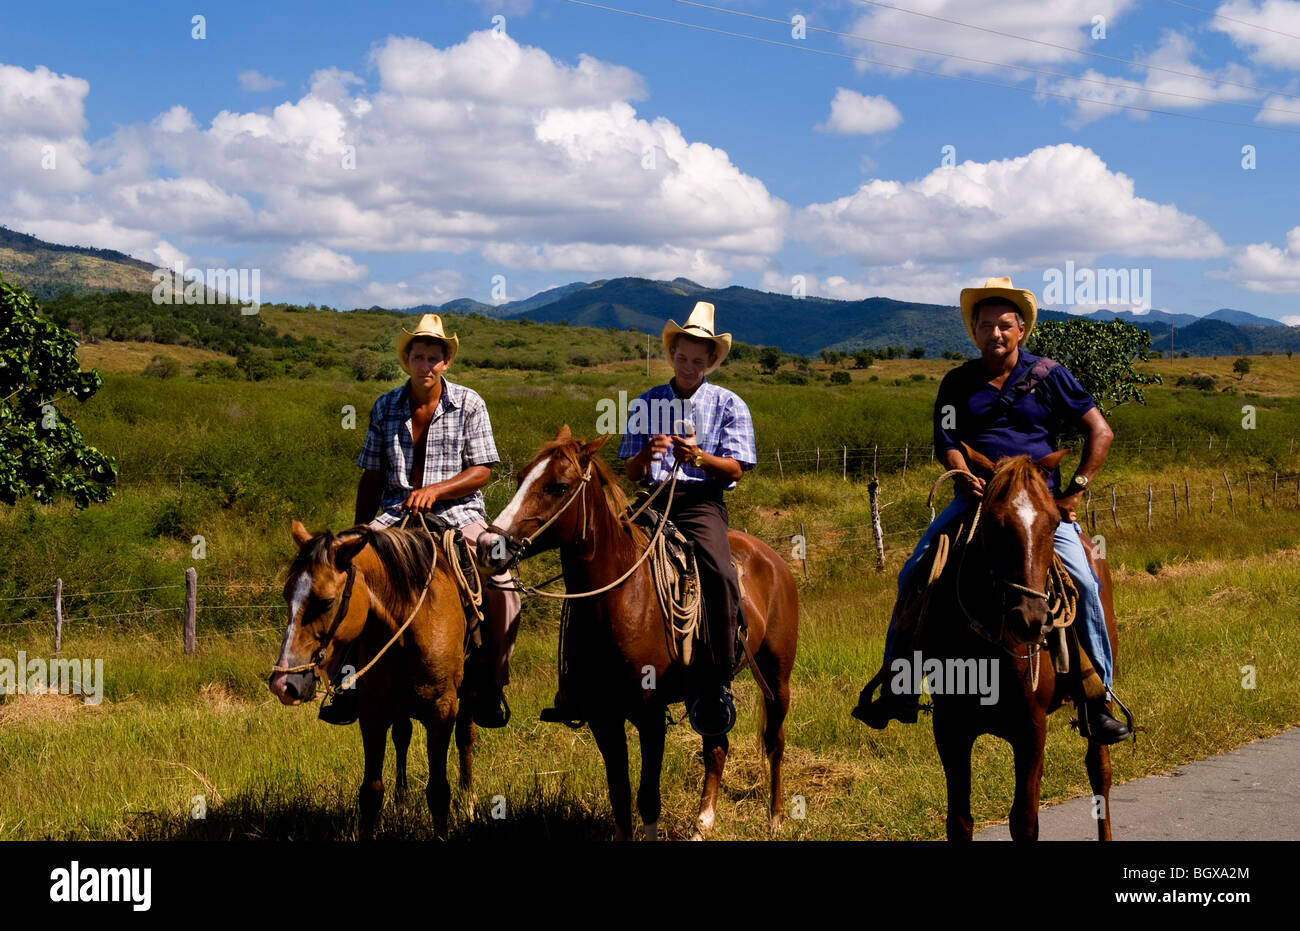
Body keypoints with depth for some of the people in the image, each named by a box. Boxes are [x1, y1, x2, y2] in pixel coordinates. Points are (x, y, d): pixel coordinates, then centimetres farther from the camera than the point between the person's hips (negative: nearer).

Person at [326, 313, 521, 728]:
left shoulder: (469, 404, 2)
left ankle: (489, 686, -13)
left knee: (501, 581, -27)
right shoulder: (385, 408, 9)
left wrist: (435, 490, -17)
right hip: (397, 514, 2)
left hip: (457, 511, -2)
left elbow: (481, 472, -2)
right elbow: (371, 477, 14)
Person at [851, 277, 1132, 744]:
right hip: (976, 497, 2)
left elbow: (1100, 432, 5)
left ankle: (1097, 701, -9)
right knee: (913, 575, -13)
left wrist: (1074, 491, -4)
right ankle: (895, 691, -1)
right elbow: (946, 443, 5)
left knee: (1083, 582, -21)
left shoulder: (1048, 375, 4)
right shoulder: (958, 384, 9)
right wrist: (964, 475, -17)